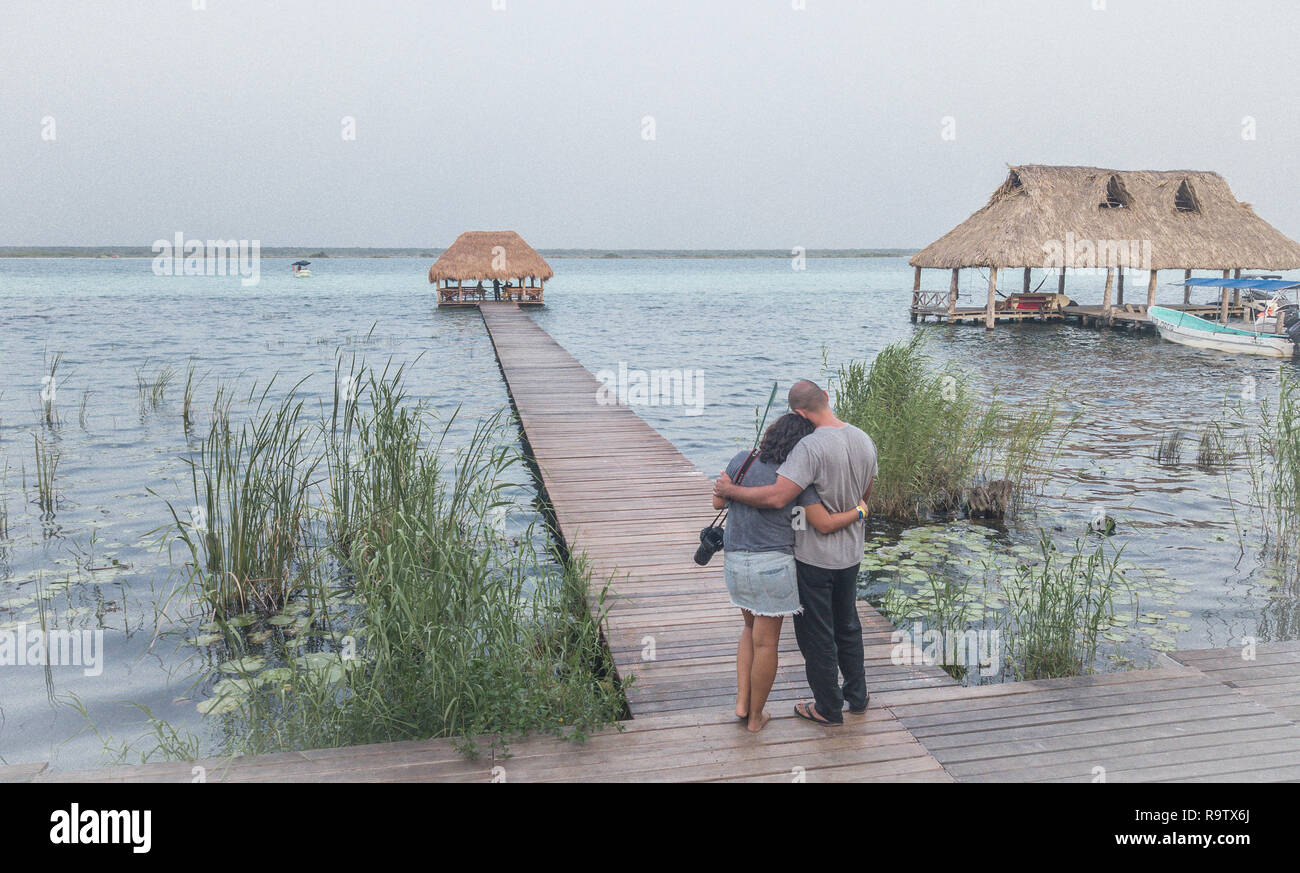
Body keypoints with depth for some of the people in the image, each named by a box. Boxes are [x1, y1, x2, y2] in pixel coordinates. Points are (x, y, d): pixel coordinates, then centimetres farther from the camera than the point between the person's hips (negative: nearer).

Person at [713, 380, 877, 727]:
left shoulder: (811, 447, -28)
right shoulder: (864, 441, -2)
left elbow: (776, 497, -33)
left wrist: (730, 490, -20)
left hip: (814, 556, -8)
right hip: (851, 554, 8)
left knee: (816, 633, 10)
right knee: (848, 626, 25)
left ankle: (829, 708, 23)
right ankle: (857, 696, 39)